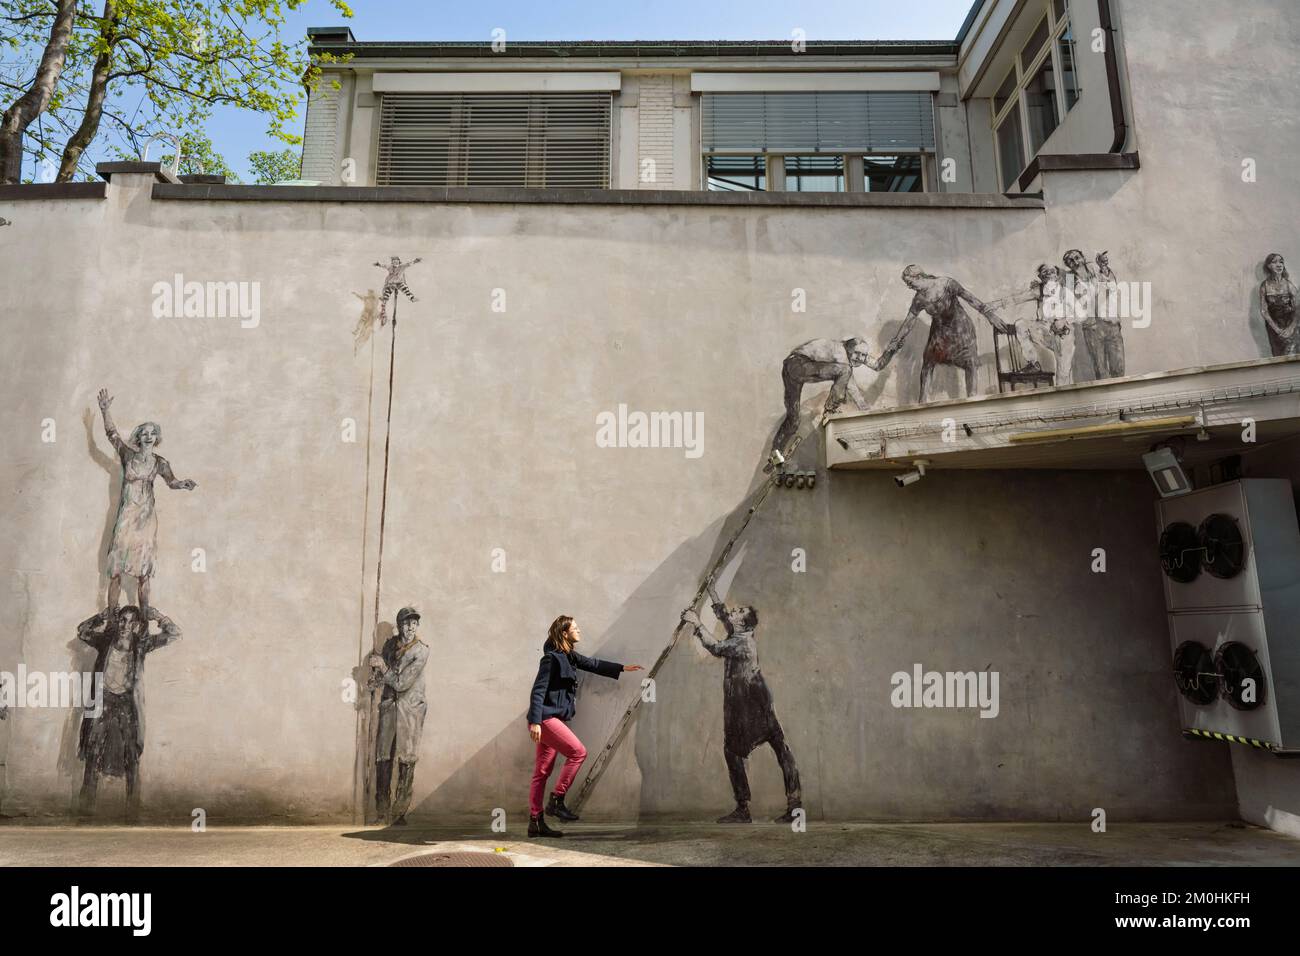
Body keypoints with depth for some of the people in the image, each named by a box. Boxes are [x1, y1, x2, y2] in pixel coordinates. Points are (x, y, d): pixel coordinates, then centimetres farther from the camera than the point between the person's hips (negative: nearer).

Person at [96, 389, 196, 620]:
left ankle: (144, 615, 11)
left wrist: (182, 484, -20)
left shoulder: (159, 462, 6)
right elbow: (112, 433, -5)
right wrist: (105, 410, -16)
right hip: (126, 516, -1)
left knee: (143, 572, 6)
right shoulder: (128, 455, 2)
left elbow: (171, 481, 3)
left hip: (147, 518, 2)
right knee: (115, 571, -2)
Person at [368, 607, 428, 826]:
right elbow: (379, 676, 16)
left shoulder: (421, 651, -8)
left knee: (407, 760, -3)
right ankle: (382, 811, 8)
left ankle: (400, 812, 4)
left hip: (410, 708, -3)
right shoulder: (390, 644, 7)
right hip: (388, 705, 4)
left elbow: (402, 683, -13)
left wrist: (383, 668, -10)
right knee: (383, 757, 0)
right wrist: (376, 676, -5)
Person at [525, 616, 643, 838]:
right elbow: (538, 690, -17)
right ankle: (556, 801, -6)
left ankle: (536, 822, 12)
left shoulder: (569, 657, 13)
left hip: (552, 719, 9)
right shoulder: (552, 658, -13)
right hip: (546, 718, -9)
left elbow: (592, 664, 26)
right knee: (578, 752, -12)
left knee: (542, 771, 9)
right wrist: (535, 721, -23)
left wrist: (622, 668, 28)